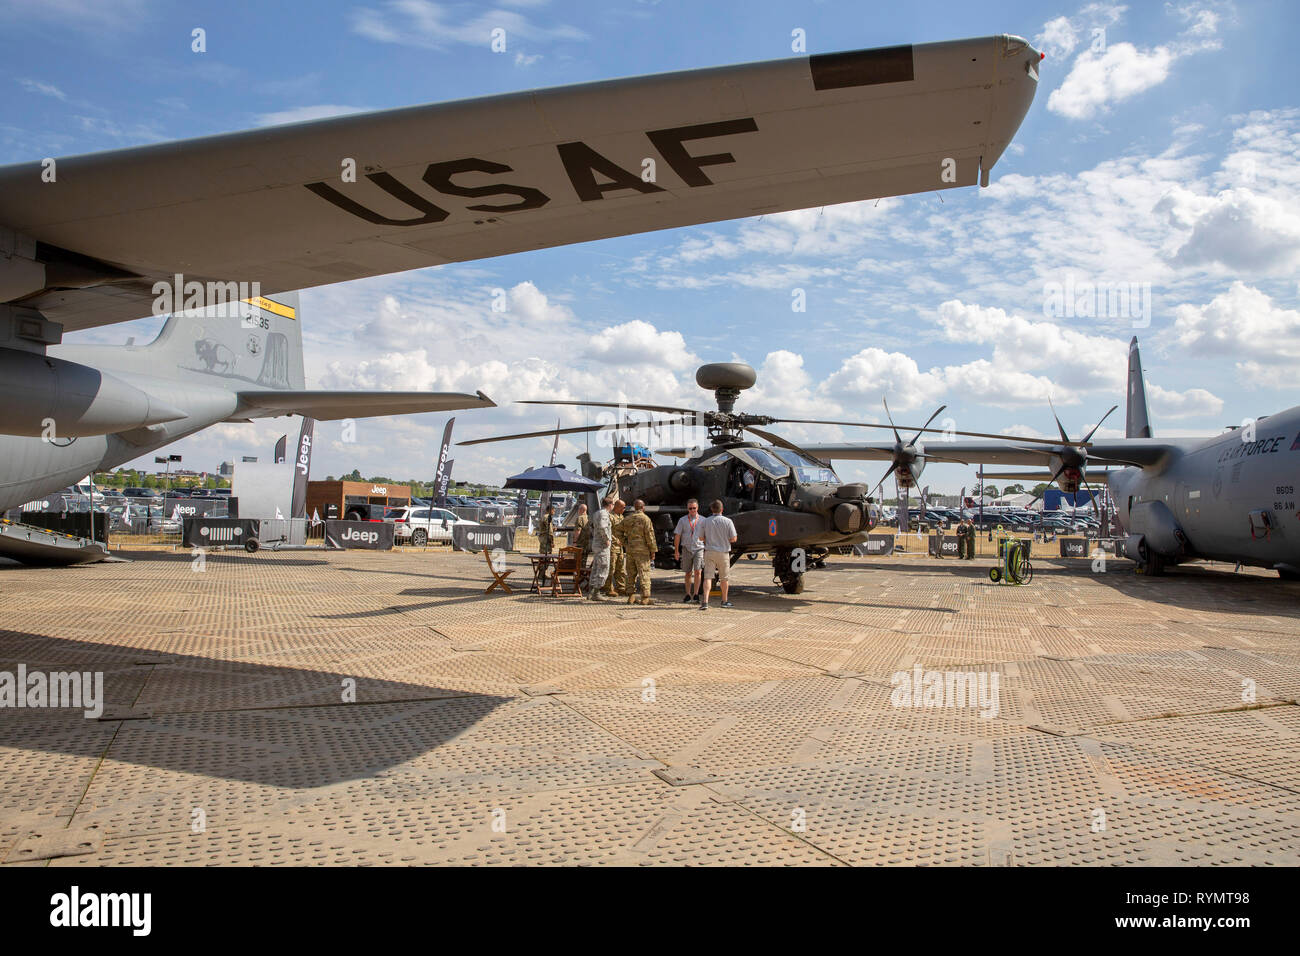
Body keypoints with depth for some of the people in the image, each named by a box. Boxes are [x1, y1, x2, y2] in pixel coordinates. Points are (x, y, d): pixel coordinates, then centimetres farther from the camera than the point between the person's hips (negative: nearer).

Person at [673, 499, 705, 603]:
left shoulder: (702, 520, 1)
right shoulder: (682, 520, 2)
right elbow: (677, 536, 4)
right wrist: (676, 551, 1)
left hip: (699, 549, -1)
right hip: (686, 549, 1)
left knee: (697, 572, -13)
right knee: (688, 573, 9)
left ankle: (695, 594, -8)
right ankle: (688, 595, 19)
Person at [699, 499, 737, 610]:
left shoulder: (706, 521, -2)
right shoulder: (727, 521, -7)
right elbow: (733, 539, -6)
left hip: (709, 552, 1)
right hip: (723, 552, -1)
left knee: (707, 577, -3)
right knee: (723, 578, 13)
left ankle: (705, 601, -18)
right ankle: (724, 601, 26)